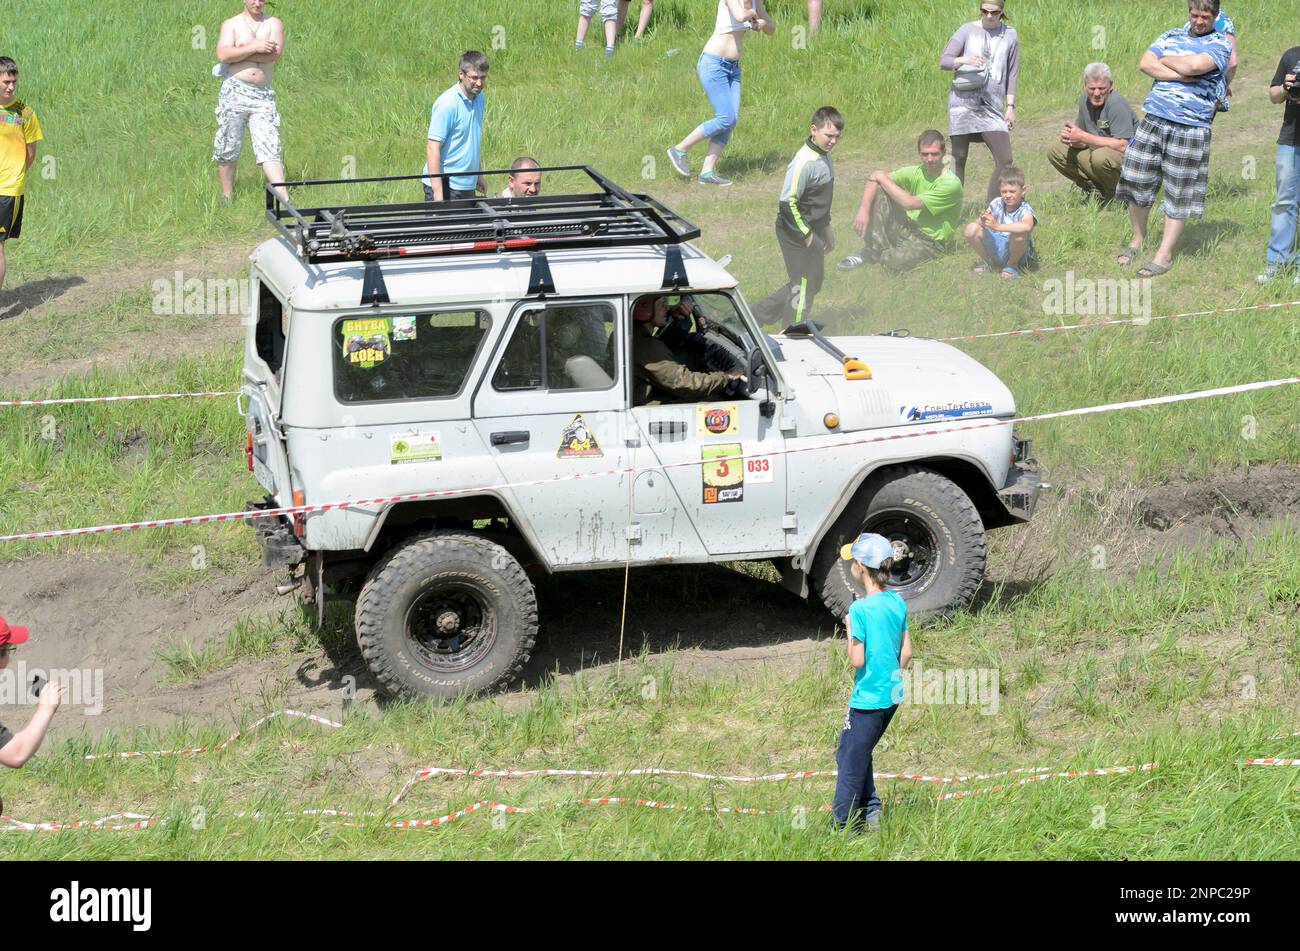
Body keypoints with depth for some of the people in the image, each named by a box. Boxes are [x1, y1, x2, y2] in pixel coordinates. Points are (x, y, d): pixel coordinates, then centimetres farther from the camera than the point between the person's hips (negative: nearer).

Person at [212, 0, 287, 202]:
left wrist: (239, 53, -6)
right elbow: (223, 54, -10)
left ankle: (284, 199, -15)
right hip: (235, 92, 0)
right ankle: (227, 198, 16)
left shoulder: (274, 24, 10)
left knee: (269, 149, -8)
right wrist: (254, 48, -14)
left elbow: (275, 53, -9)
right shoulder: (231, 25, 8)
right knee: (227, 148, 5)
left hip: (263, 95, 0)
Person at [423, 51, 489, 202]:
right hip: (445, 185, -8)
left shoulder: (480, 98, 8)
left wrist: (478, 175, 23)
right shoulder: (447, 104, -16)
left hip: (468, 186, 8)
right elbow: (433, 147, -18)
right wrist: (438, 192, -23)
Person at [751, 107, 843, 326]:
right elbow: (788, 203, -24)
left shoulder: (823, 156, 7)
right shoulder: (804, 162, -23)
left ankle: (756, 315, 25)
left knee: (812, 283, 17)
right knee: (804, 287, 1)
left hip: (812, 230, 10)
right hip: (796, 233, -10)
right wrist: (806, 235, -19)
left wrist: (826, 229, 21)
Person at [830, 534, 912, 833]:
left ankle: (841, 826, 11)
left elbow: (857, 661, -18)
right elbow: (906, 652, 8)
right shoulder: (897, 602, 2)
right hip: (893, 695, 8)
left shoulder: (860, 609, -20)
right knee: (860, 753, 24)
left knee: (850, 762, 5)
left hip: (868, 699, -8)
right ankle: (871, 811, 23)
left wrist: (849, 630, -5)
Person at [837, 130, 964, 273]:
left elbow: (910, 203, -26)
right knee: (879, 191, -13)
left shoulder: (951, 183, -21)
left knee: (896, 261, -35)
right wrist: (864, 210, -27)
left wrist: (883, 178, -18)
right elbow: (874, 178, -11)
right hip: (909, 228, 5)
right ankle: (873, 249, -7)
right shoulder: (916, 172, -4)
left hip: (931, 241, -5)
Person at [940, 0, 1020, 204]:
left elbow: (1012, 73, 12)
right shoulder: (967, 31, 5)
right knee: (958, 158, 2)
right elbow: (943, 61, 1)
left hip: (992, 106, 1)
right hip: (963, 101, -1)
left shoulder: (1009, 36, 9)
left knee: (1005, 160, -7)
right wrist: (965, 60, -19)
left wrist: (1010, 106, 6)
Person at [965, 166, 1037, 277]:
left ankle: (1012, 265, -7)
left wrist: (998, 226, -49)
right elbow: (978, 222, -6)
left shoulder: (1025, 210, -19)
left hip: (1016, 251, -4)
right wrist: (983, 220, -33)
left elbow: (1027, 226, -44)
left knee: (1019, 234, -37)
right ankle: (986, 261, 8)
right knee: (971, 229, -17)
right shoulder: (997, 203, -2)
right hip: (995, 247, 4)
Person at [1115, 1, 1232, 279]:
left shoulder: (1220, 43, 1)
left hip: (1191, 128, -4)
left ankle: (1165, 255, 8)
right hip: (1153, 120, 4)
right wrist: (1181, 75, -12)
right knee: (1138, 182, 5)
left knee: (1178, 193, 1)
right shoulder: (1172, 36, 14)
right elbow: (1145, 63, -1)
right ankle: (1138, 239, 26)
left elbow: (1194, 65, -18)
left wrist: (1164, 60, -1)